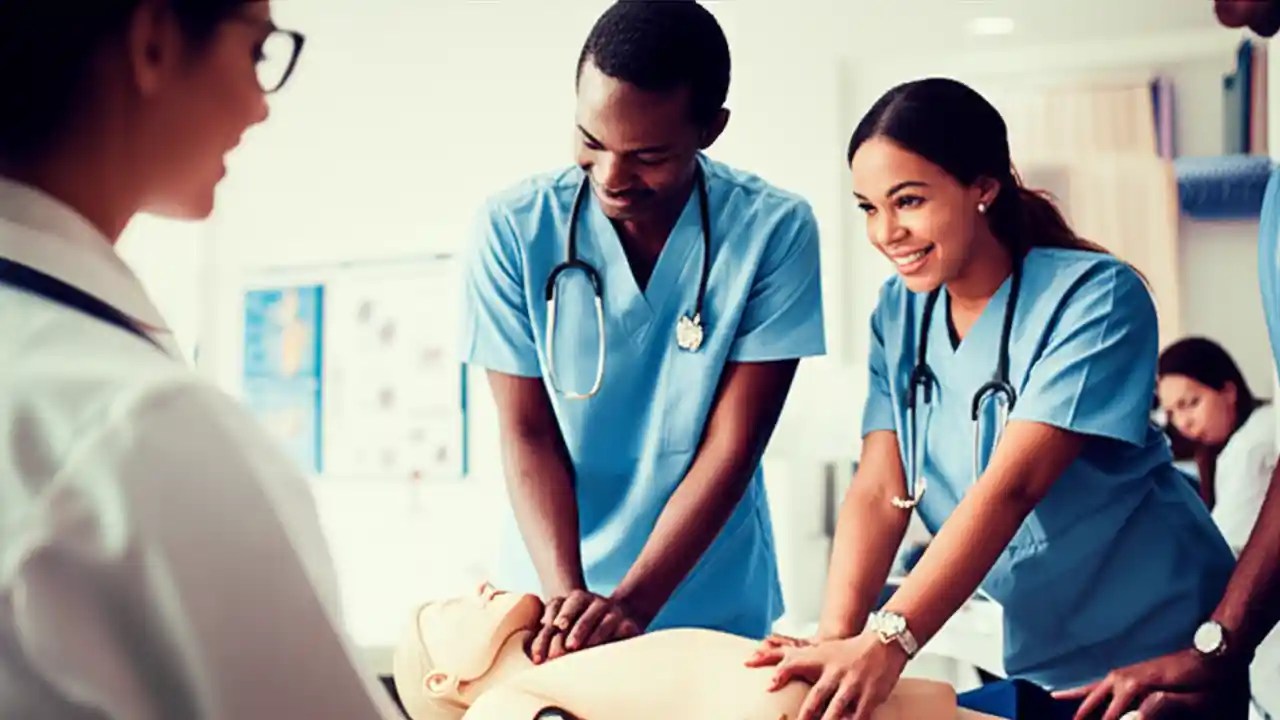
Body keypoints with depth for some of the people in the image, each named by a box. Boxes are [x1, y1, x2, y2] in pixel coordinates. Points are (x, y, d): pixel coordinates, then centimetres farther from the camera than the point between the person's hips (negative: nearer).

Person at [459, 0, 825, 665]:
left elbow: (731, 447, -14)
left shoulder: (775, 231, -14)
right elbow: (526, 433, -9)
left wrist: (631, 602, -20)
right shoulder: (514, 228, -12)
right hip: (551, 591, 1)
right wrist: (565, 592, -21)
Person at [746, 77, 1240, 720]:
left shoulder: (1094, 297, -20)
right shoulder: (899, 313, -3)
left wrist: (889, 639, -37)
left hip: (1154, 647, -4)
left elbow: (1012, 485, -29)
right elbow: (880, 490, -11)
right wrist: (835, 639, -26)